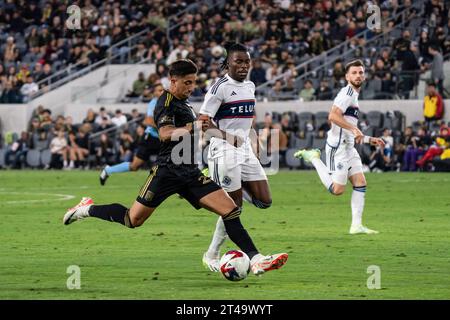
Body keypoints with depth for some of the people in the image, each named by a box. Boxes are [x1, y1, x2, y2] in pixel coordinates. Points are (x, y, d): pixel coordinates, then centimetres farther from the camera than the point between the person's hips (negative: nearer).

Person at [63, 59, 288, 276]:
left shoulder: (183, 104, 18)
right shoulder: (166, 102, -9)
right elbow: (165, 133, -26)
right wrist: (190, 129, -39)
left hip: (189, 173, 8)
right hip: (167, 171, -8)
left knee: (230, 209, -7)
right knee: (132, 220, -1)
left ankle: (255, 259, -11)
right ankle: (87, 209, 23)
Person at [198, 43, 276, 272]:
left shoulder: (250, 86, 11)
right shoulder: (220, 88, -12)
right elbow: (202, 124, -15)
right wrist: (230, 137, -24)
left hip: (245, 150, 7)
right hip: (224, 151, -7)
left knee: (264, 201, 1)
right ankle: (212, 255, 7)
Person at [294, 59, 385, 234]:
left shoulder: (354, 95, 21)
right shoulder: (347, 92, -10)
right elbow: (333, 116, -24)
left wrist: (370, 140, 22)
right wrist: (355, 129, -24)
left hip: (349, 146, 10)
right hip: (338, 146, -10)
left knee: (360, 183, 2)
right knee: (337, 189, -7)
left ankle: (356, 225, 2)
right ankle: (313, 158, 9)